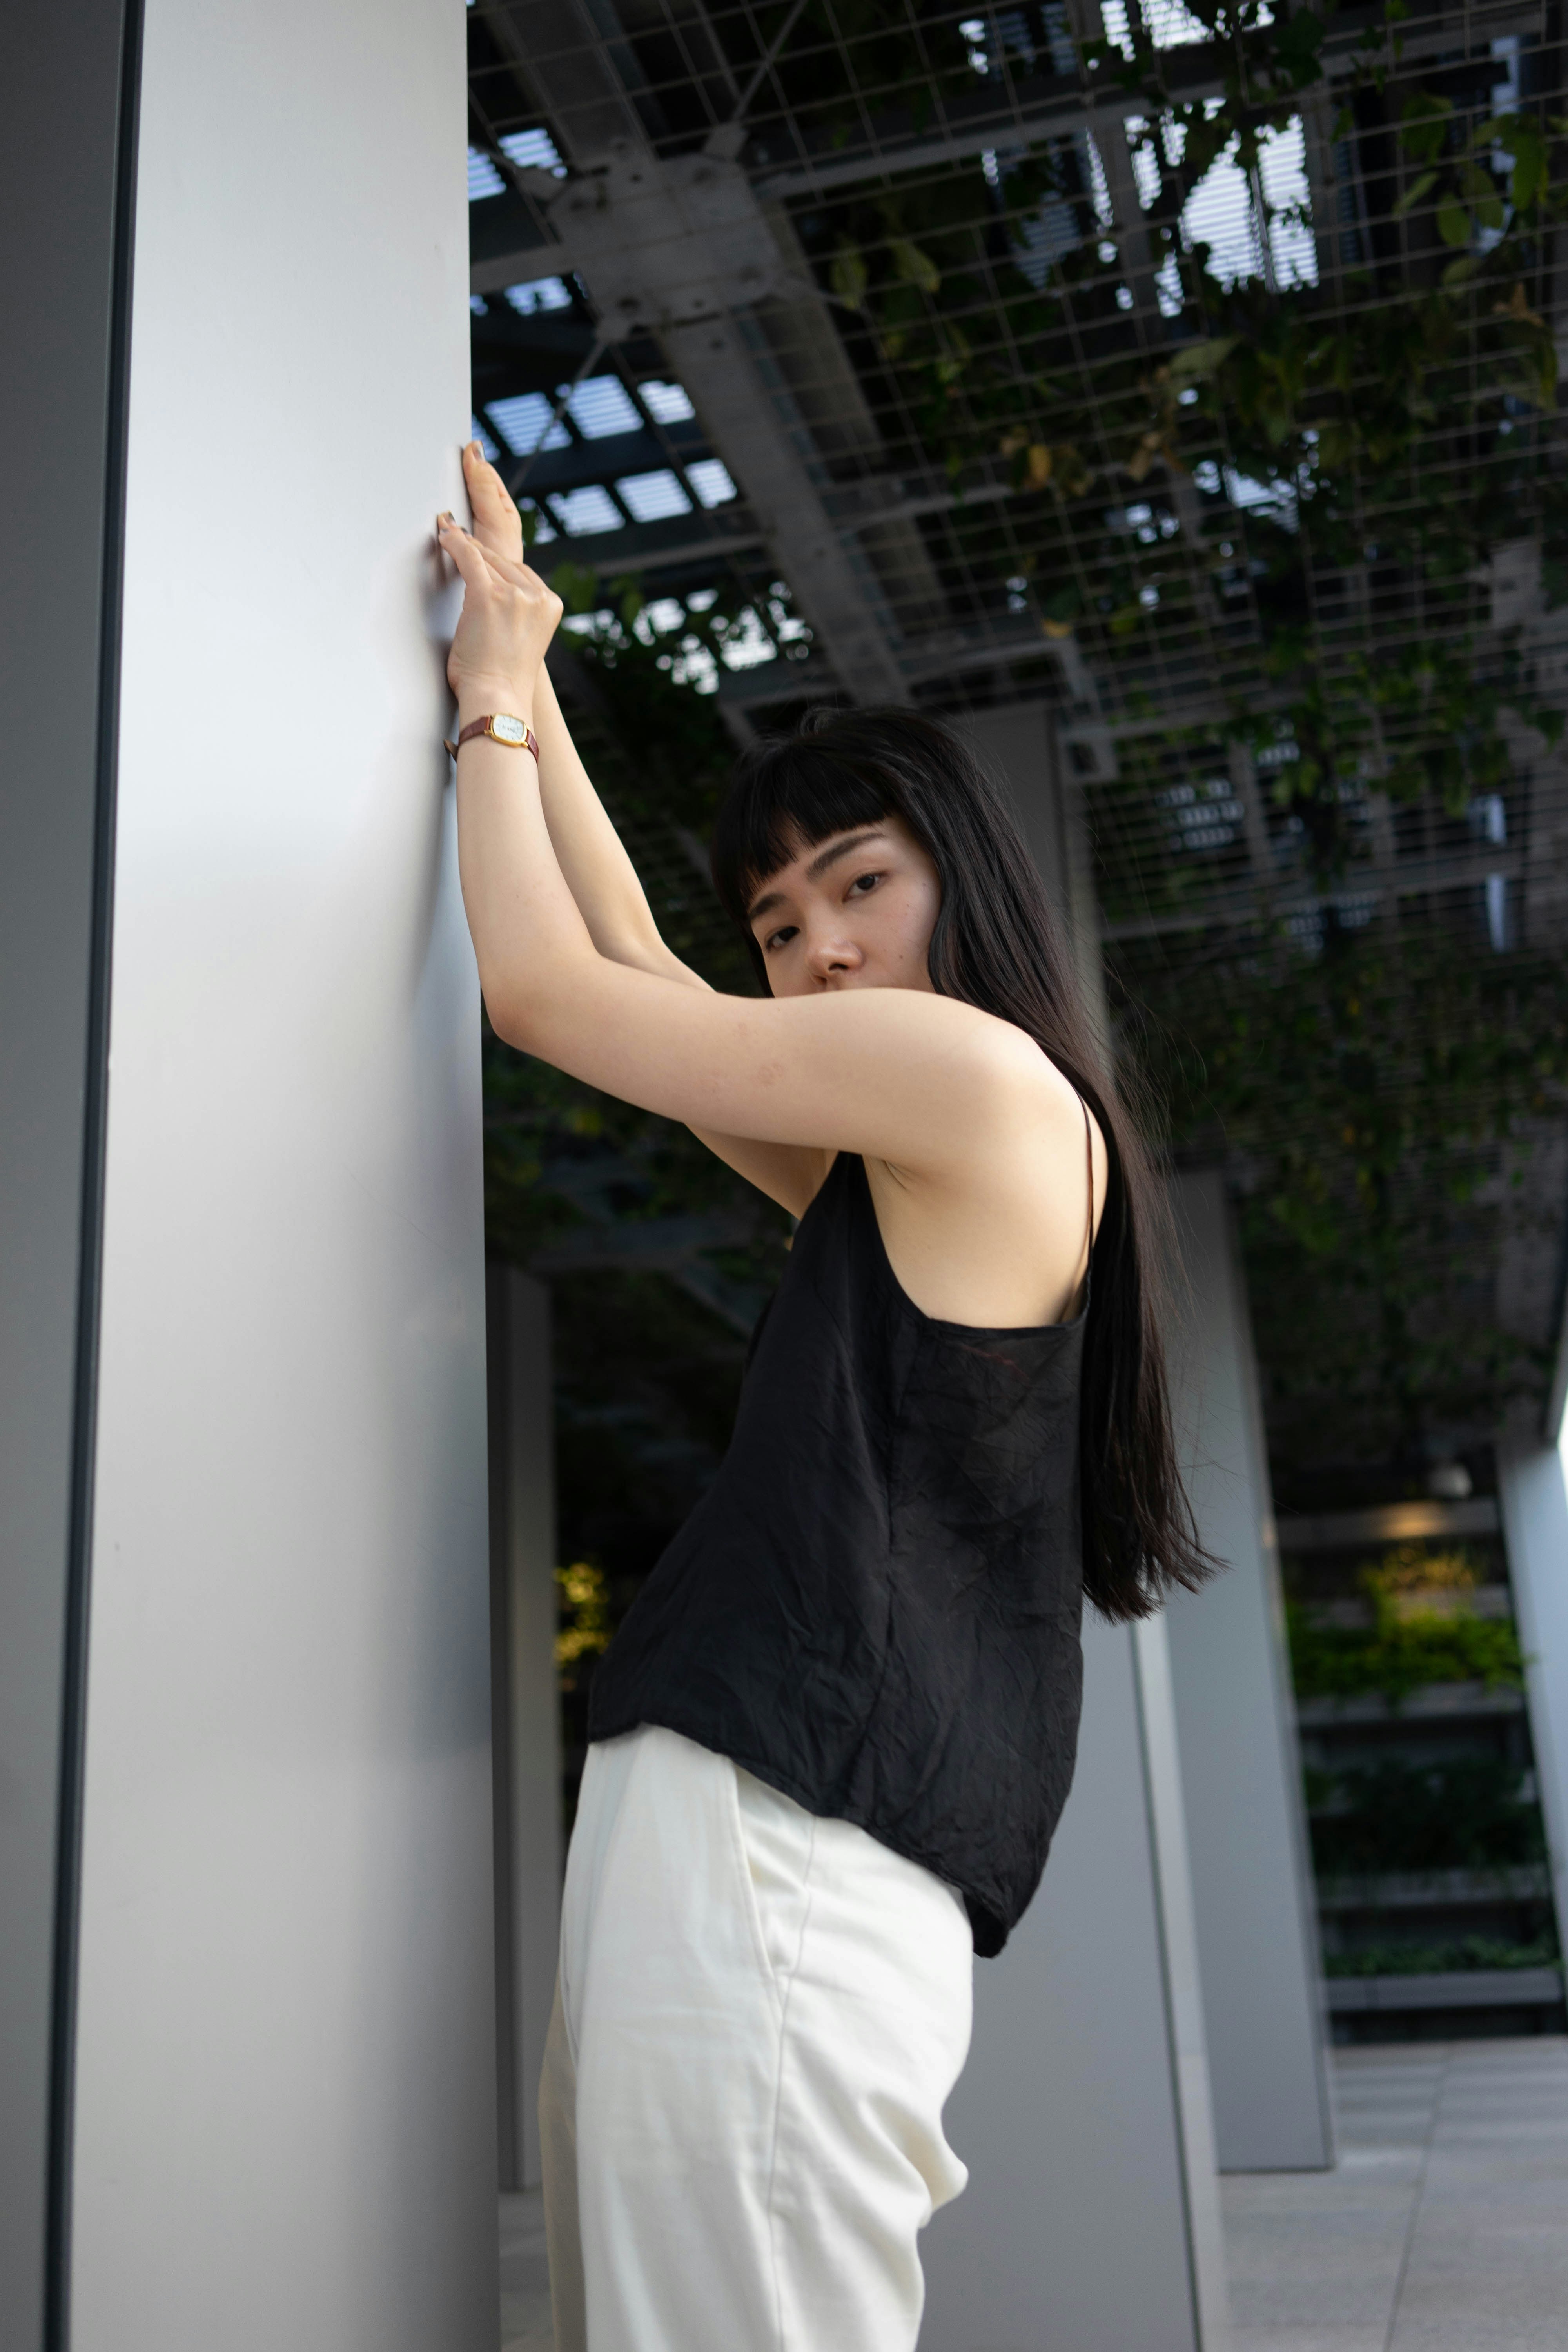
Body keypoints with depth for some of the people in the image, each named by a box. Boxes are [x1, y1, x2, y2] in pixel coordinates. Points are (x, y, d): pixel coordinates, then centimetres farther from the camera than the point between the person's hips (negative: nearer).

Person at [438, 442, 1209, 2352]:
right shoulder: (894, 1173, 22)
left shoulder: (988, 1076, -5)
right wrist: (527, 686, 33)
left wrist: (496, 694, 16)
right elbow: (629, 976, 29)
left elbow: (543, 987, -1)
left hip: (771, 1849, -9)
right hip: (721, 1843, 9)